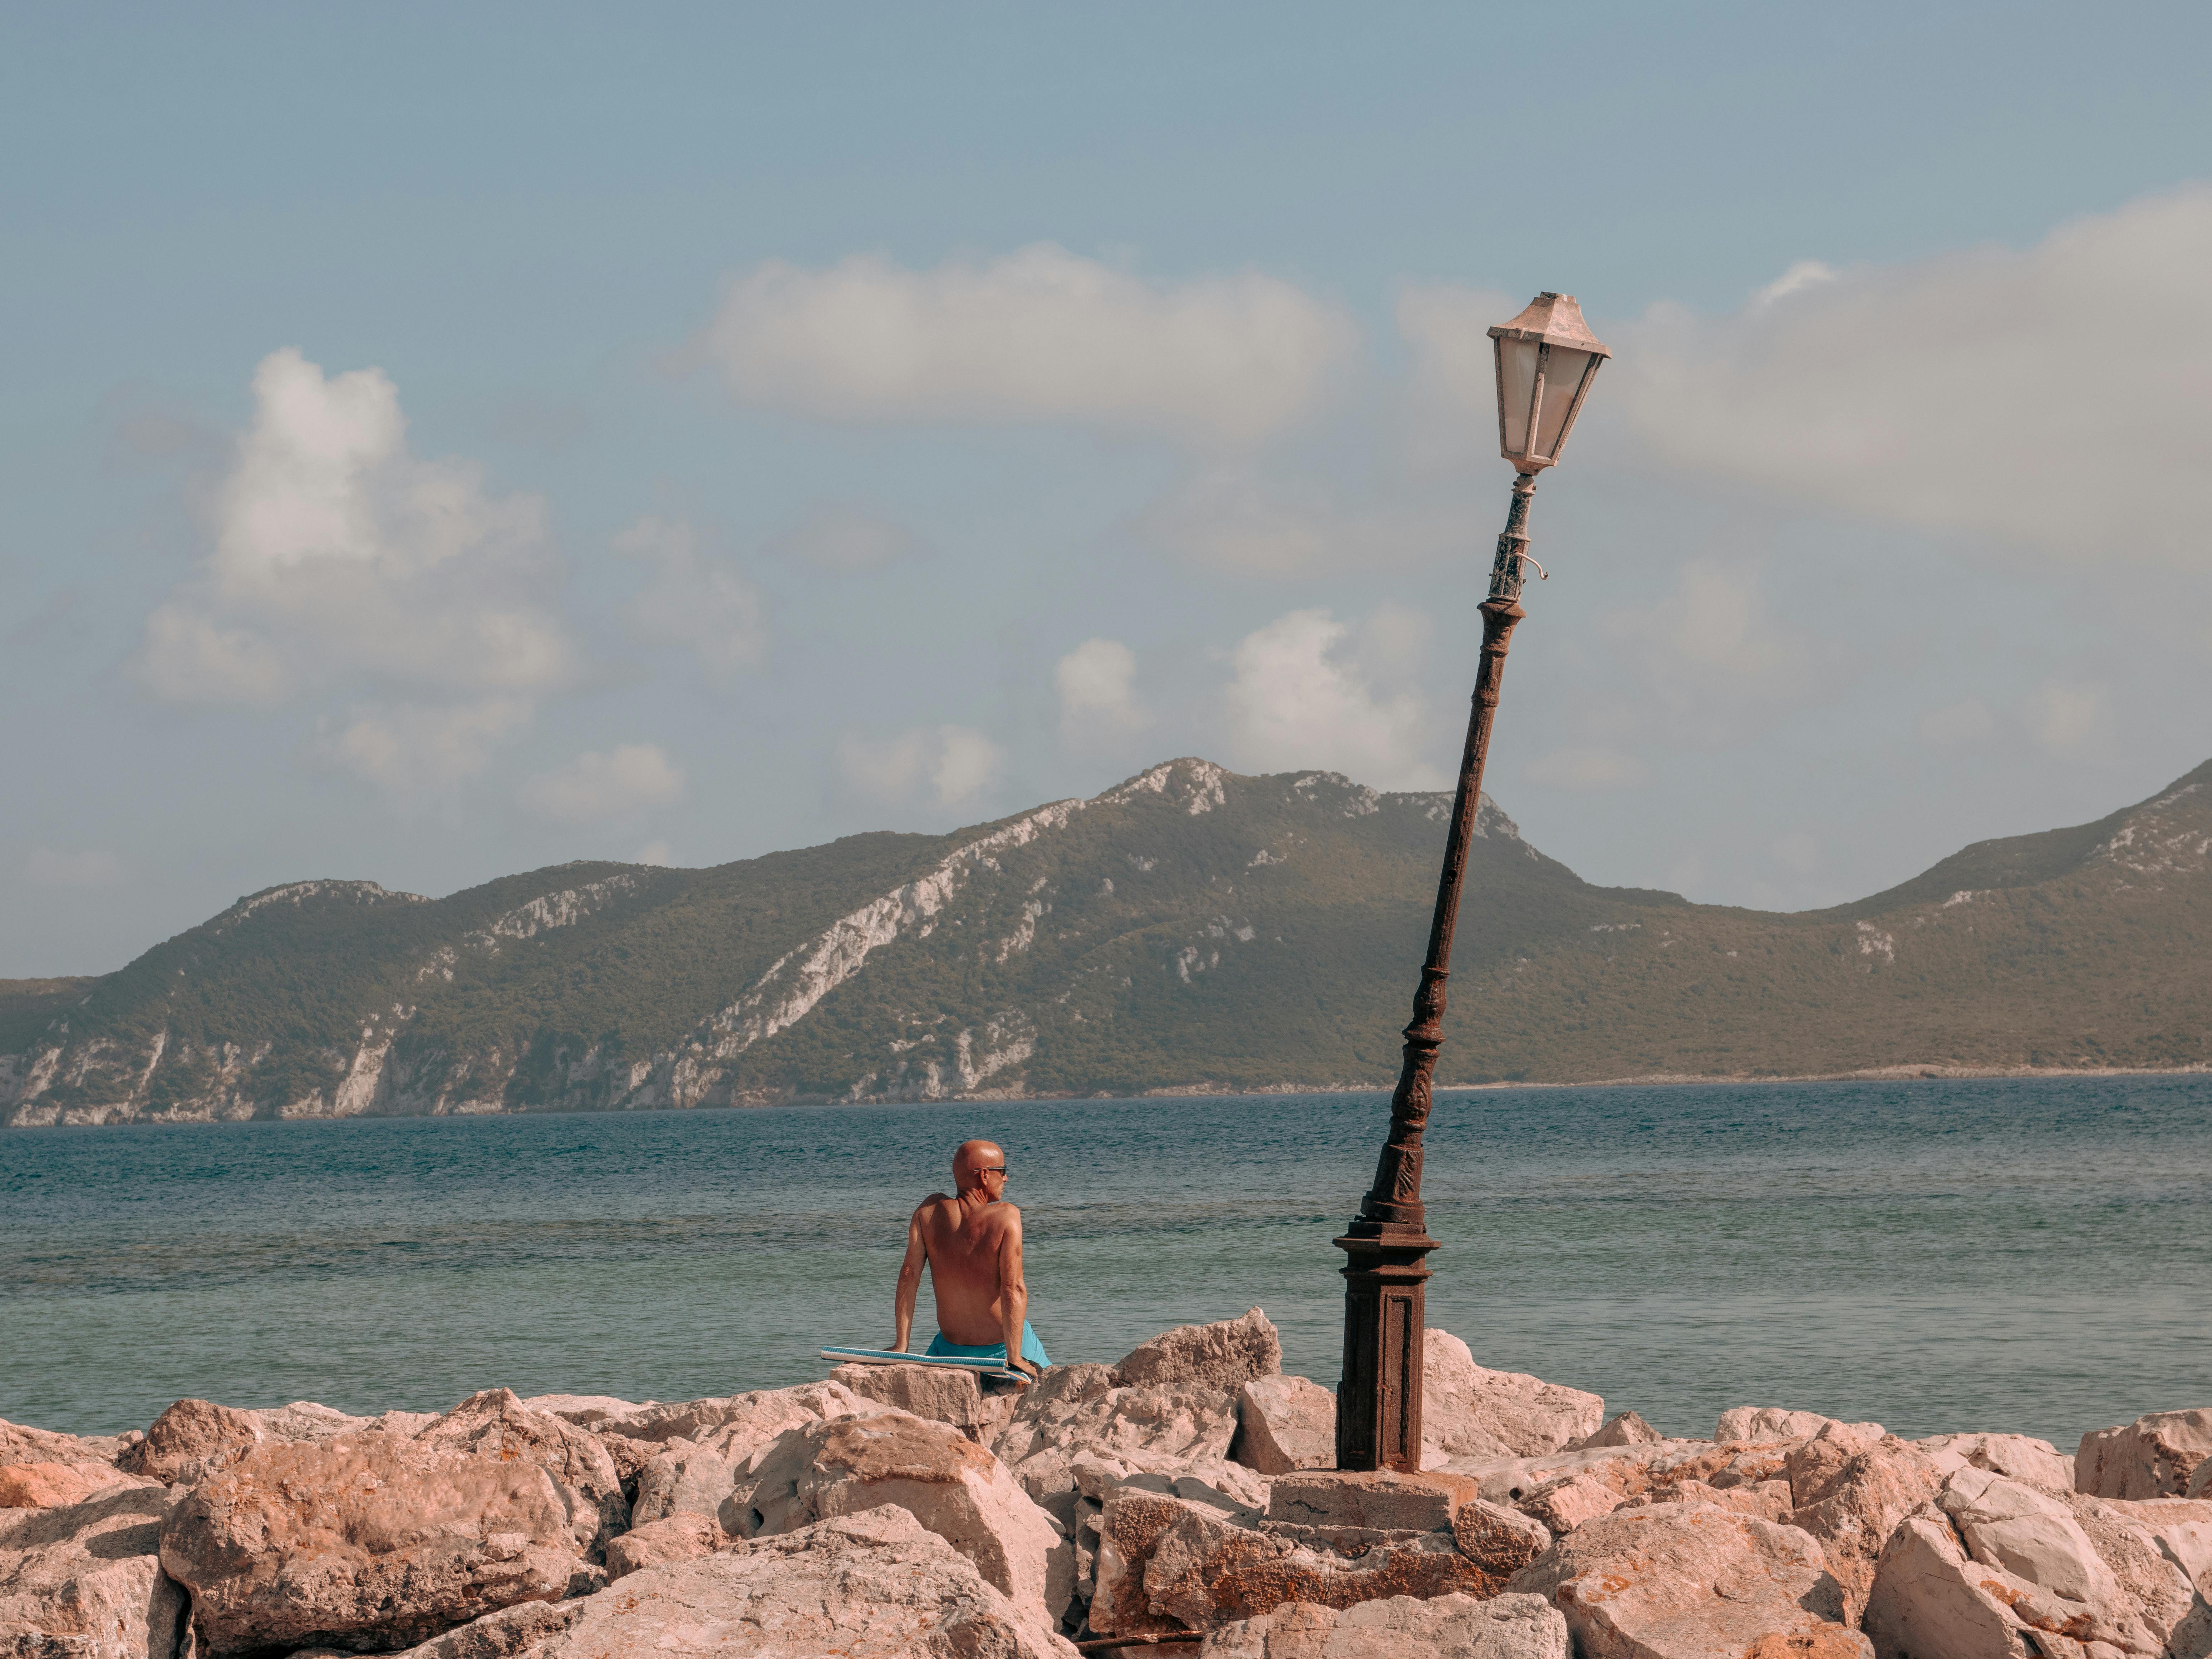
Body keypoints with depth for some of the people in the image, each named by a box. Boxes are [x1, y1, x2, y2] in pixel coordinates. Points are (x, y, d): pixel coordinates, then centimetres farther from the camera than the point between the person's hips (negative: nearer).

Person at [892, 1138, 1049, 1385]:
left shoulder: (931, 1210, -8)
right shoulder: (1006, 1216, -18)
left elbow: (909, 1275, -10)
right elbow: (1013, 1289, -25)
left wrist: (900, 1347, -8)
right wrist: (1015, 1359, -25)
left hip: (952, 1346, 3)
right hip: (1004, 1345, -3)